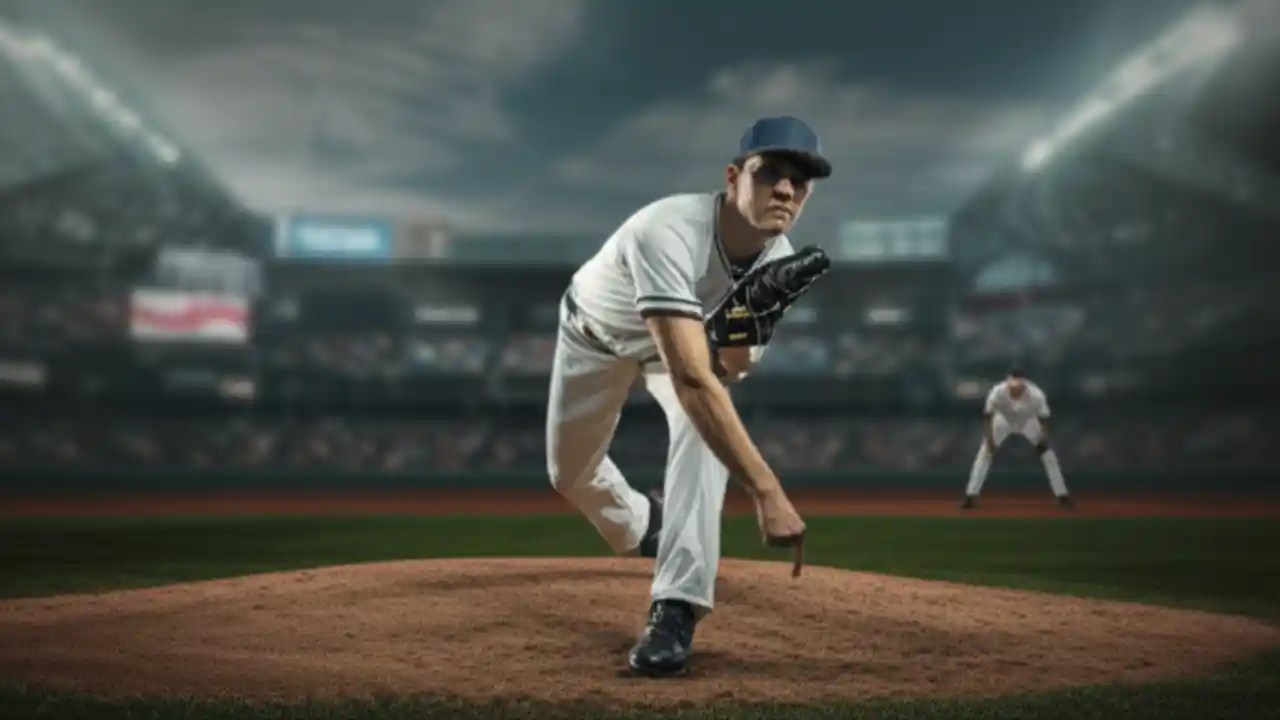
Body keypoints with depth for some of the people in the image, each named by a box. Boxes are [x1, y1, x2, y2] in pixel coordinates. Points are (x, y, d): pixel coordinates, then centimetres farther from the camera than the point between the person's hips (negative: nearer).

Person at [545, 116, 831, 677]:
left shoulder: (778, 260, -26)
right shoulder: (668, 232, -47)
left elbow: (731, 370, -16)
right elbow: (691, 382, -56)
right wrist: (767, 491, -61)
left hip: (689, 333, 2)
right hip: (596, 332, -2)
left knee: (708, 426, -29)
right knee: (569, 474, 11)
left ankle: (677, 607, -30)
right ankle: (642, 527, 46)